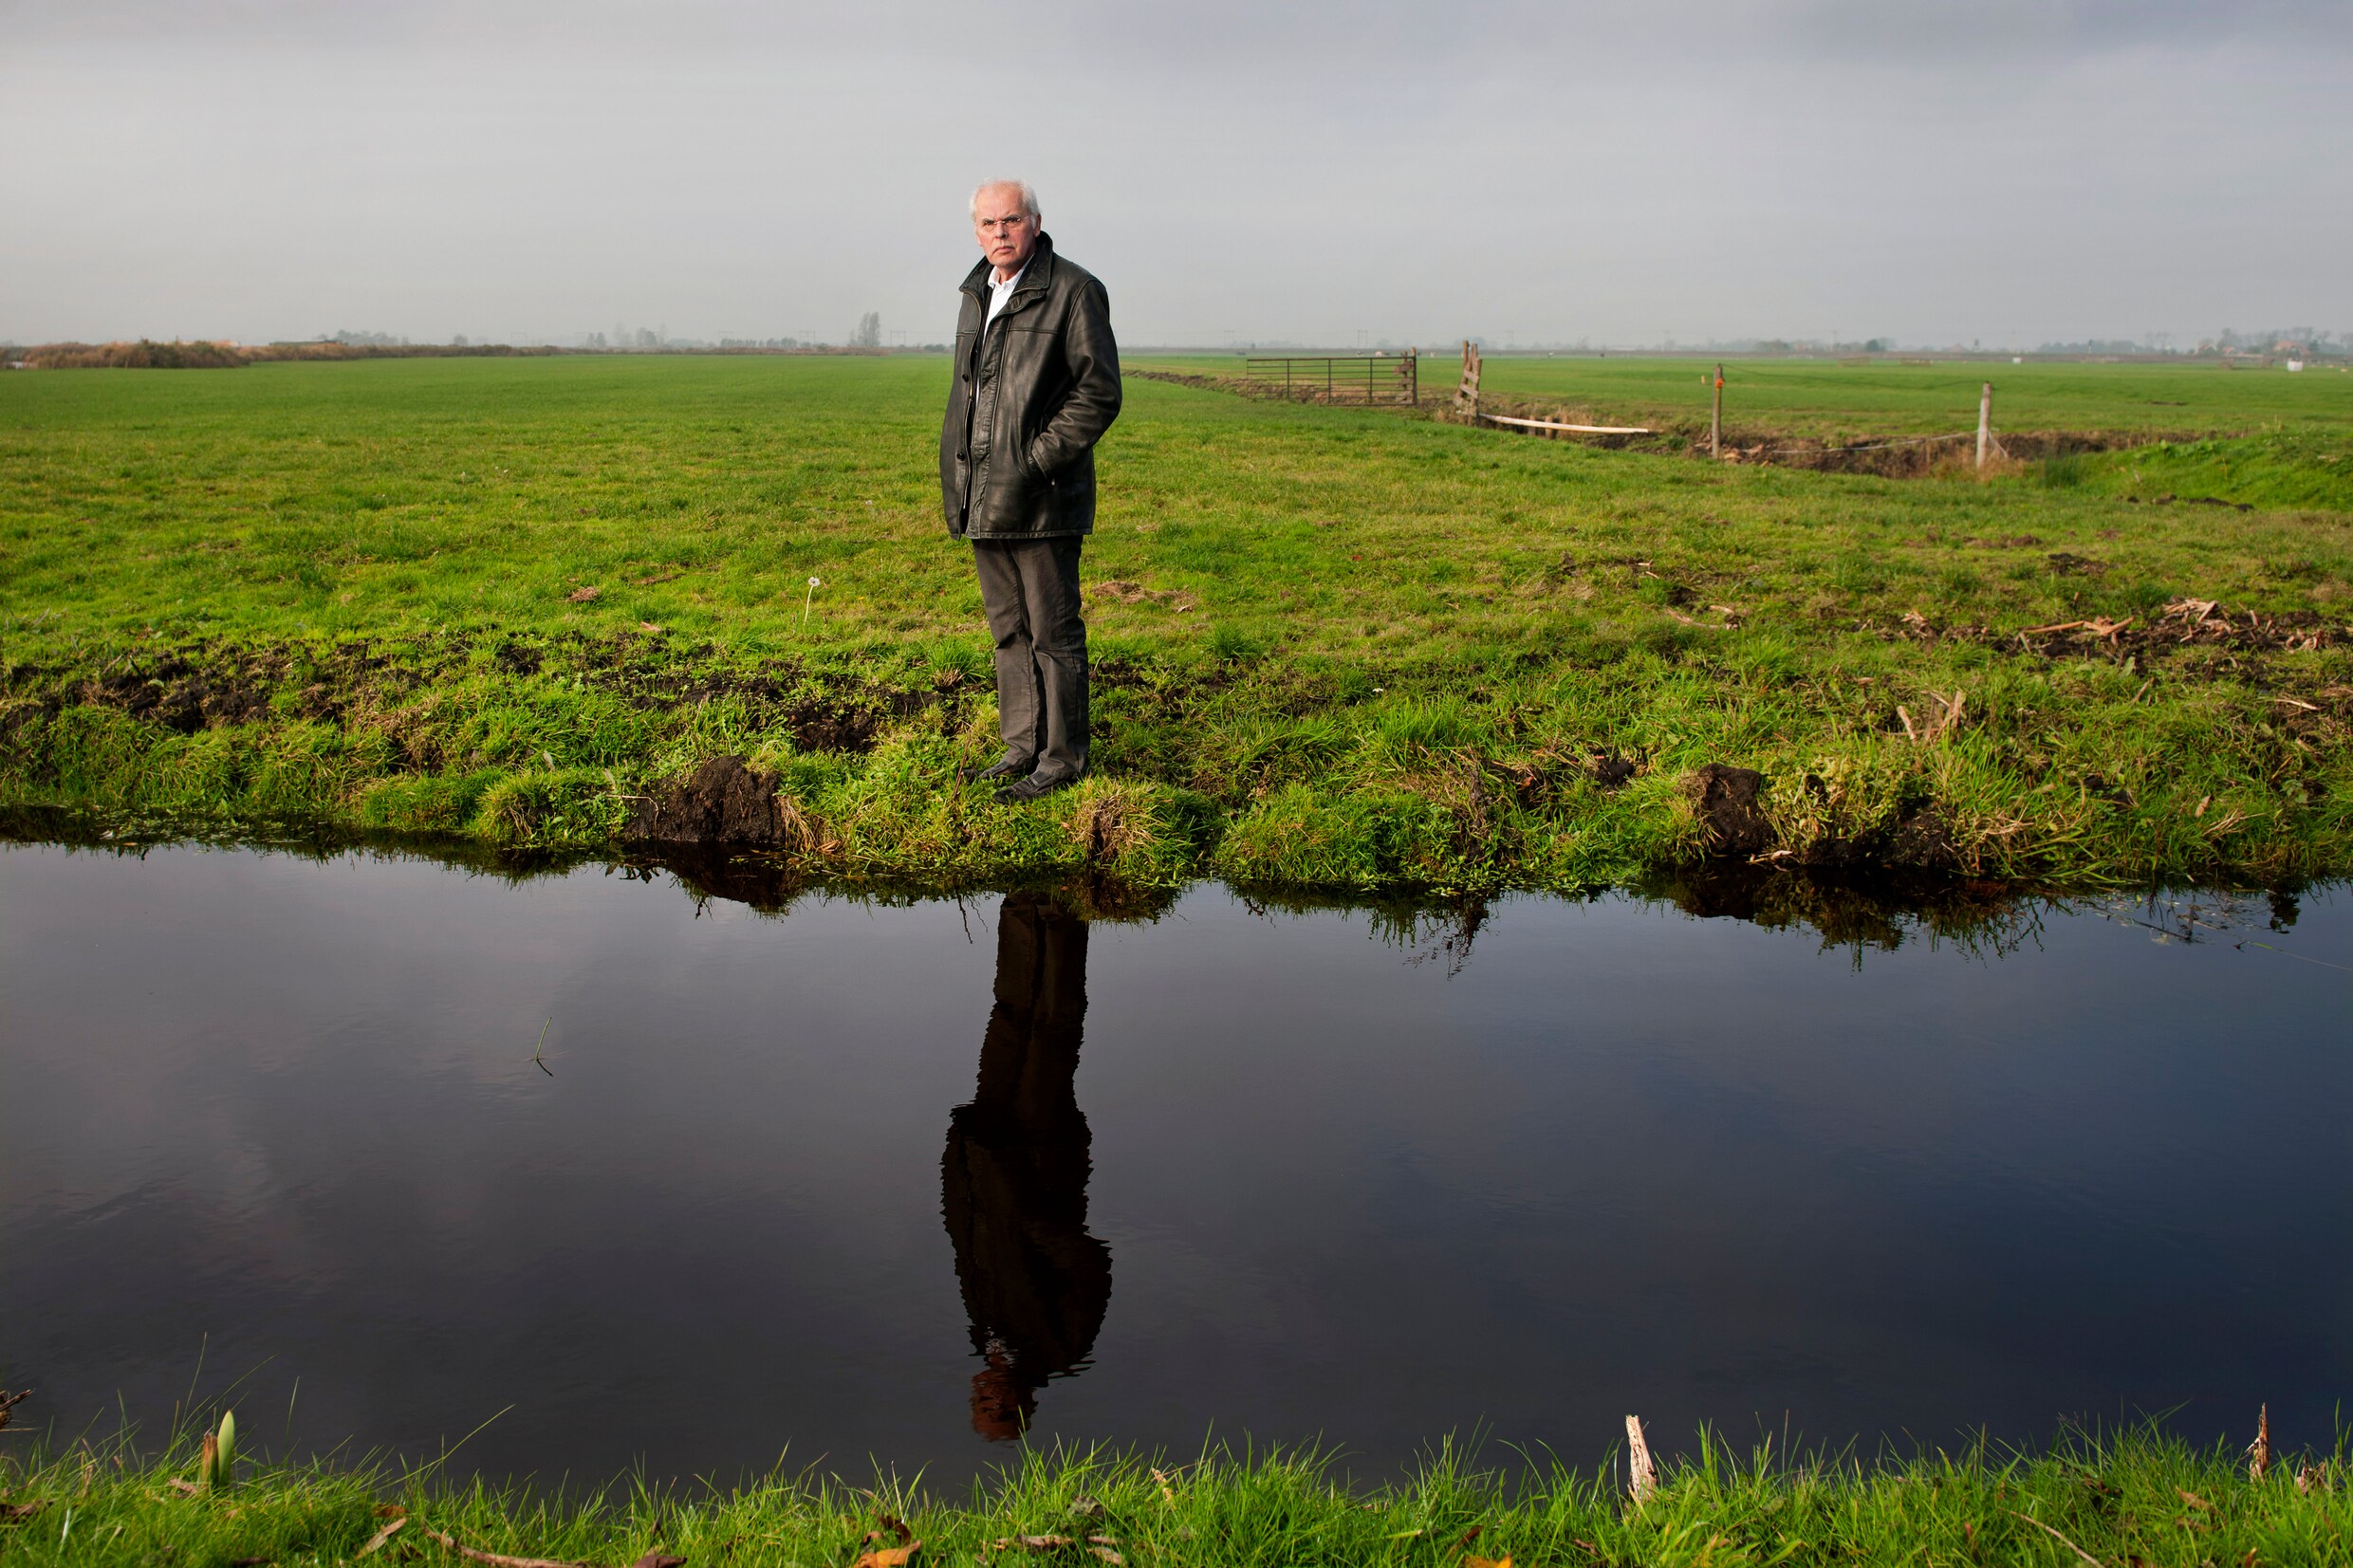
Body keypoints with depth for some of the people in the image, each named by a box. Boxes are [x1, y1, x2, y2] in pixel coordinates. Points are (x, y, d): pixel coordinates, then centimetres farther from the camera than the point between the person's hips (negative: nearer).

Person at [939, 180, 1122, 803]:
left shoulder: (1074, 290, -7)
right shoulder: (977, 295, 16)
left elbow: (1100, 392, -12)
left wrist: (1035, 463, -16)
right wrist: (955, 472, 15)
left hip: (1041, 498, -8)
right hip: (983, 497, 8)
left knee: (1053, 631, -2)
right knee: (1008, 629, 13)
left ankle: (1062, 757, 6)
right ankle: (1022, 747, 22)